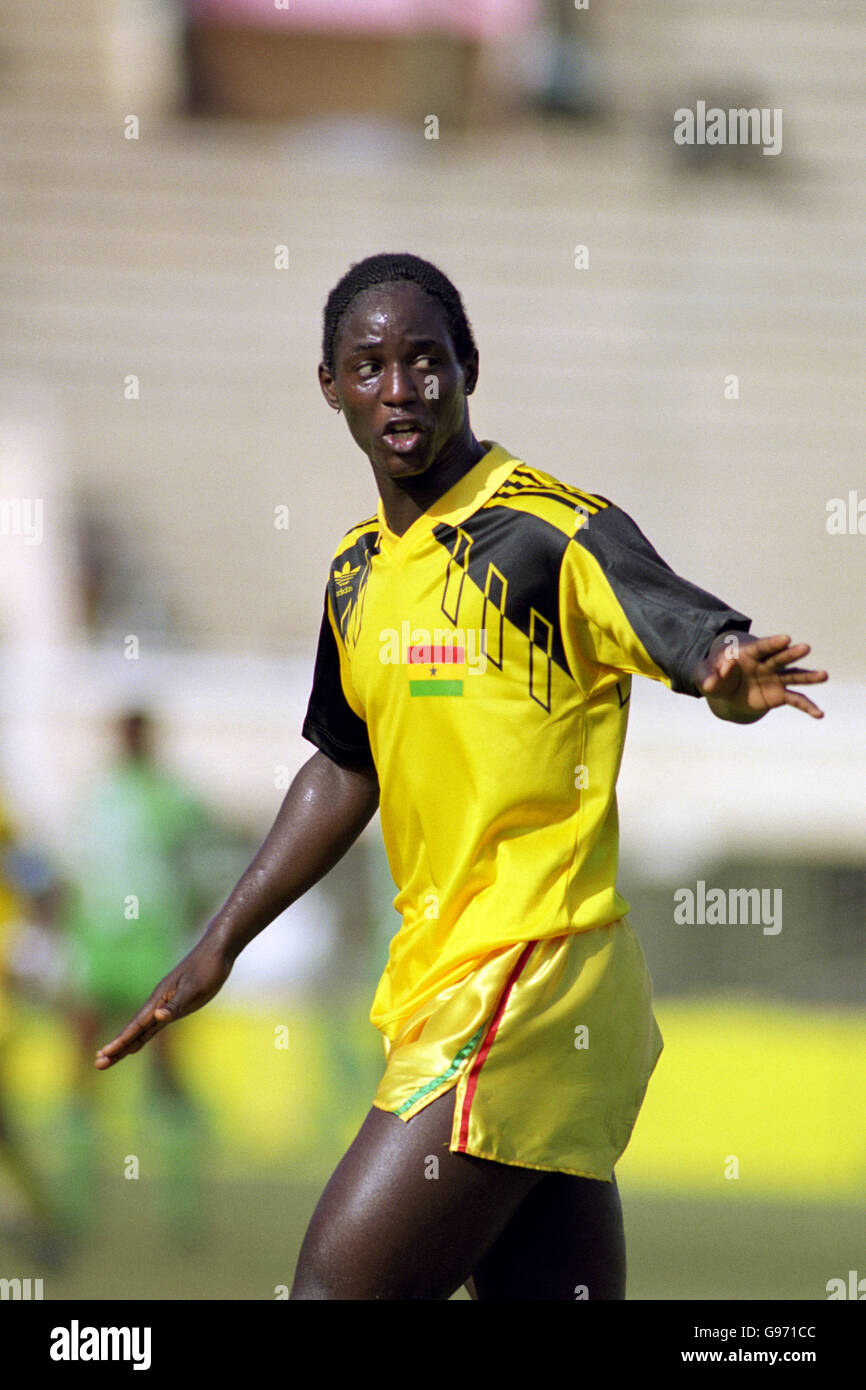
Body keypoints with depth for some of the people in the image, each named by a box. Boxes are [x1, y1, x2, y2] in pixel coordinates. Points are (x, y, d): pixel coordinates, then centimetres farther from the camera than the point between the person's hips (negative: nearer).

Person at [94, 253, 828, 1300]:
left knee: (337, 1284, -13)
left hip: (535, 982, -8)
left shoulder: (552, 532, -10)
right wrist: (218, 947, 26)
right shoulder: (359, 568, 15)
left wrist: (735, 673, -46)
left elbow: (704, 638, -22)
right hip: (437, 984, 8)